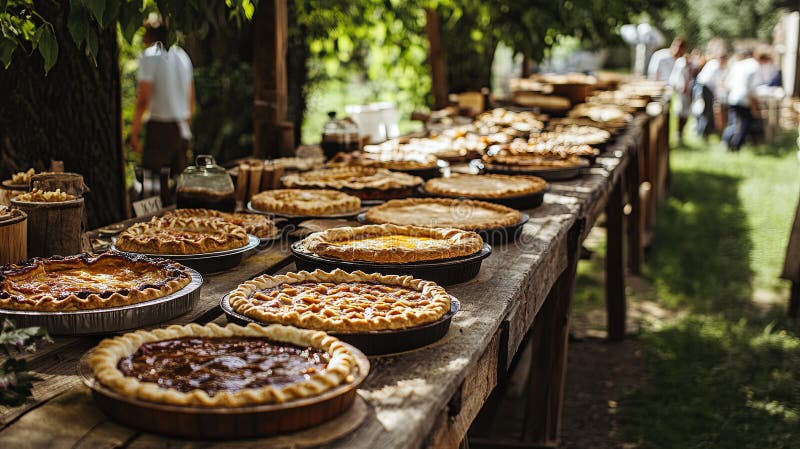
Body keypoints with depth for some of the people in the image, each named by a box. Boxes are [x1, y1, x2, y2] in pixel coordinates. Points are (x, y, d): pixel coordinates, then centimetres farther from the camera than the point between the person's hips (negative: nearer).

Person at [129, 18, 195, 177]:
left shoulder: (150, 56, -7)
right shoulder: (182, 55, 14)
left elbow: (143, 100, -14)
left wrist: (134, 134, -9)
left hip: (160, 128, -7)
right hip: (182, 129, 7)